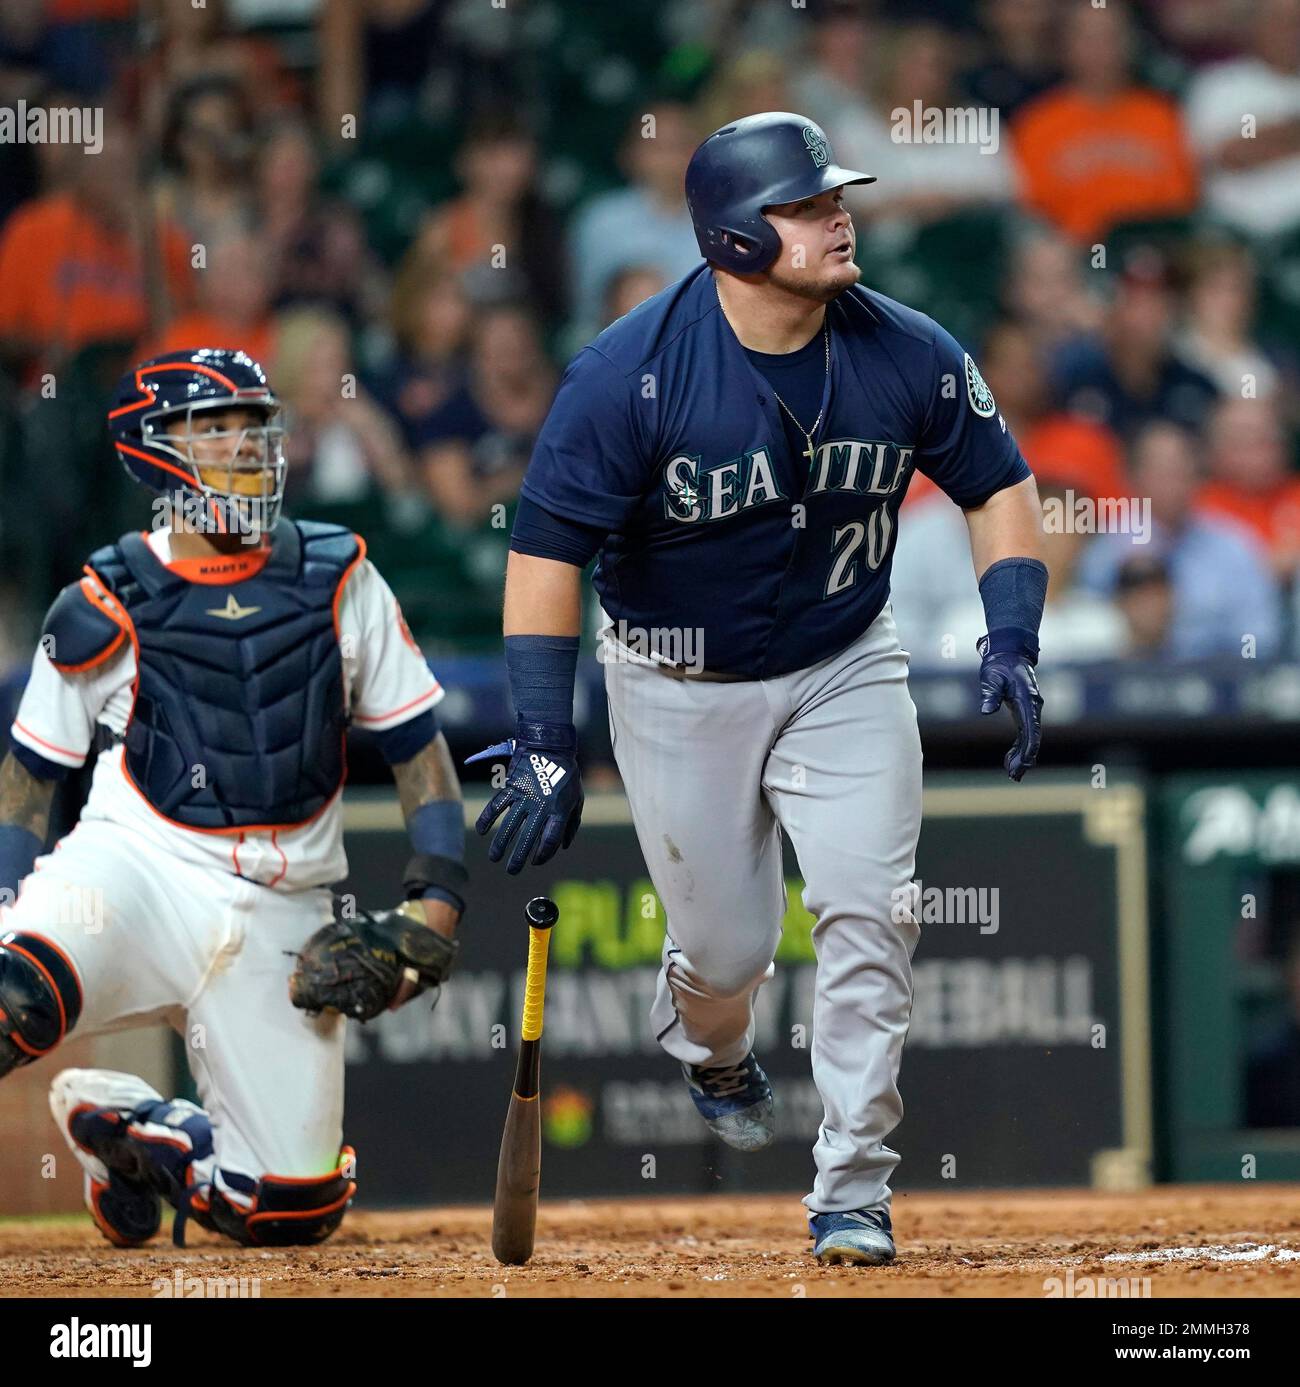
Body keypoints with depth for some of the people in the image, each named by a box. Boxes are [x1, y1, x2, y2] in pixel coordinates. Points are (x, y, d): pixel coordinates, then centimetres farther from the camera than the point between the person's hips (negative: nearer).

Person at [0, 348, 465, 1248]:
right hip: (132, 868, -3)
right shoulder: (108, 607, 1)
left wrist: (437, 897, -1)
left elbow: (419, 748, 11)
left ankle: (124, 1129, 25)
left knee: (295, 1208, 0)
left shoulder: (338, 580, 6)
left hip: (278, 917, 3)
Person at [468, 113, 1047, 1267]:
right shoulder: (631, 373, -24)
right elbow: (547, 549, -21)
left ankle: (853, 1190, -1)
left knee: (868, 911, -13)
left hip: (844, 669, 2)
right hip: (681, 687, -2)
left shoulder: (908, 355, -14)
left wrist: (1013, 642, -12)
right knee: (727, 948, 7)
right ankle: (709, 1043, 46)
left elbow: (999, 483, 2)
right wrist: (545, 745, -25)